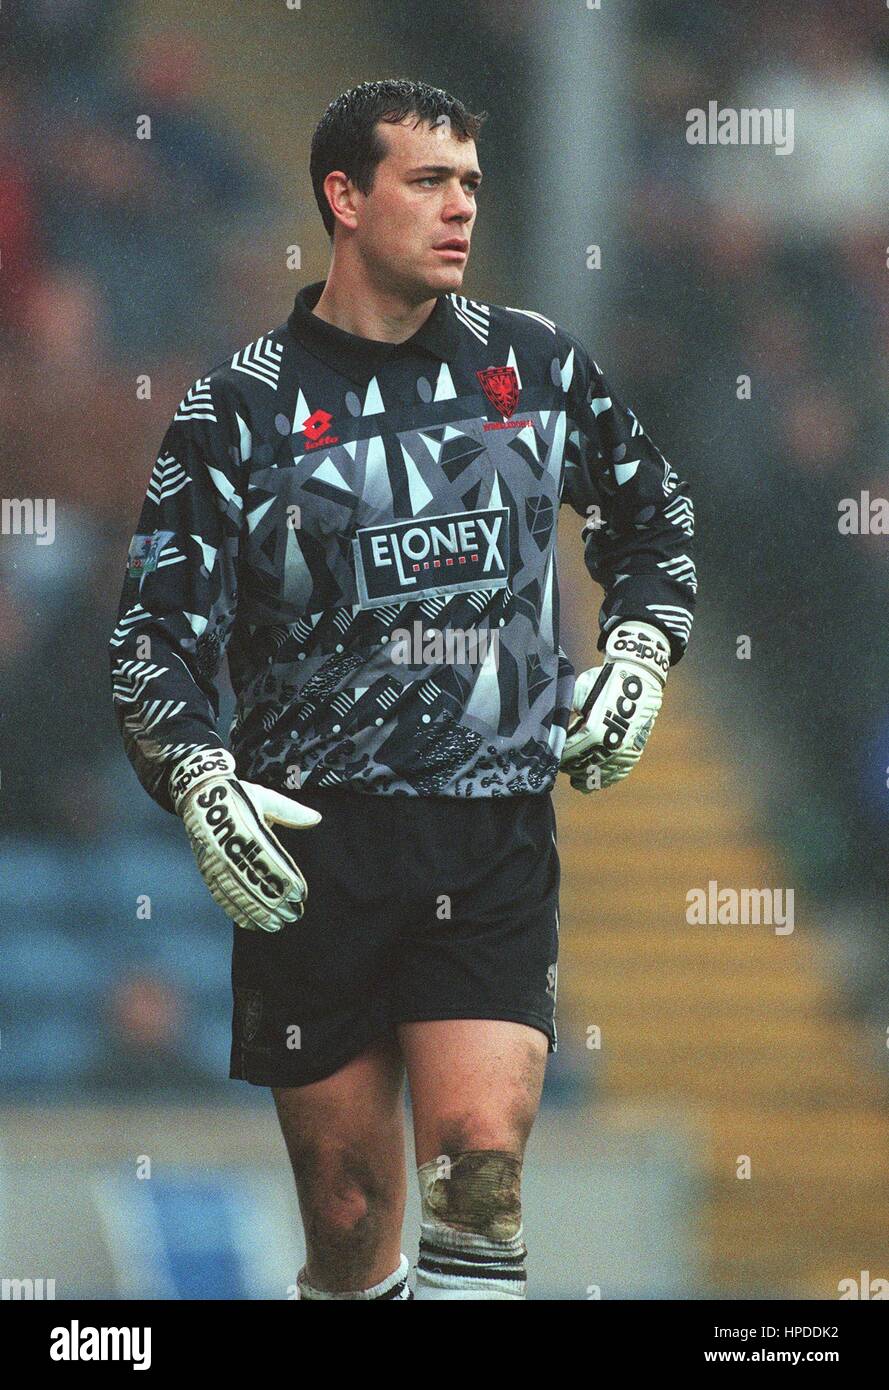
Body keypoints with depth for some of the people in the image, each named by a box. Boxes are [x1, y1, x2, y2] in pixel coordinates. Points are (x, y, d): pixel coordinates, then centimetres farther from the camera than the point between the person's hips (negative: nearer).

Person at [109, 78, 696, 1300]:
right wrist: (202, 785, -17)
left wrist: (639, 660, 11)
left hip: (498, 841, 1)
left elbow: (655, 520, 25)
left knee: (480, 1156, -16)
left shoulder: (535, 365, 8)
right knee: (349, 1213, 2)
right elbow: (157, 636, -1)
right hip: (312, 843, -1)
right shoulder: (240, 407, 0)